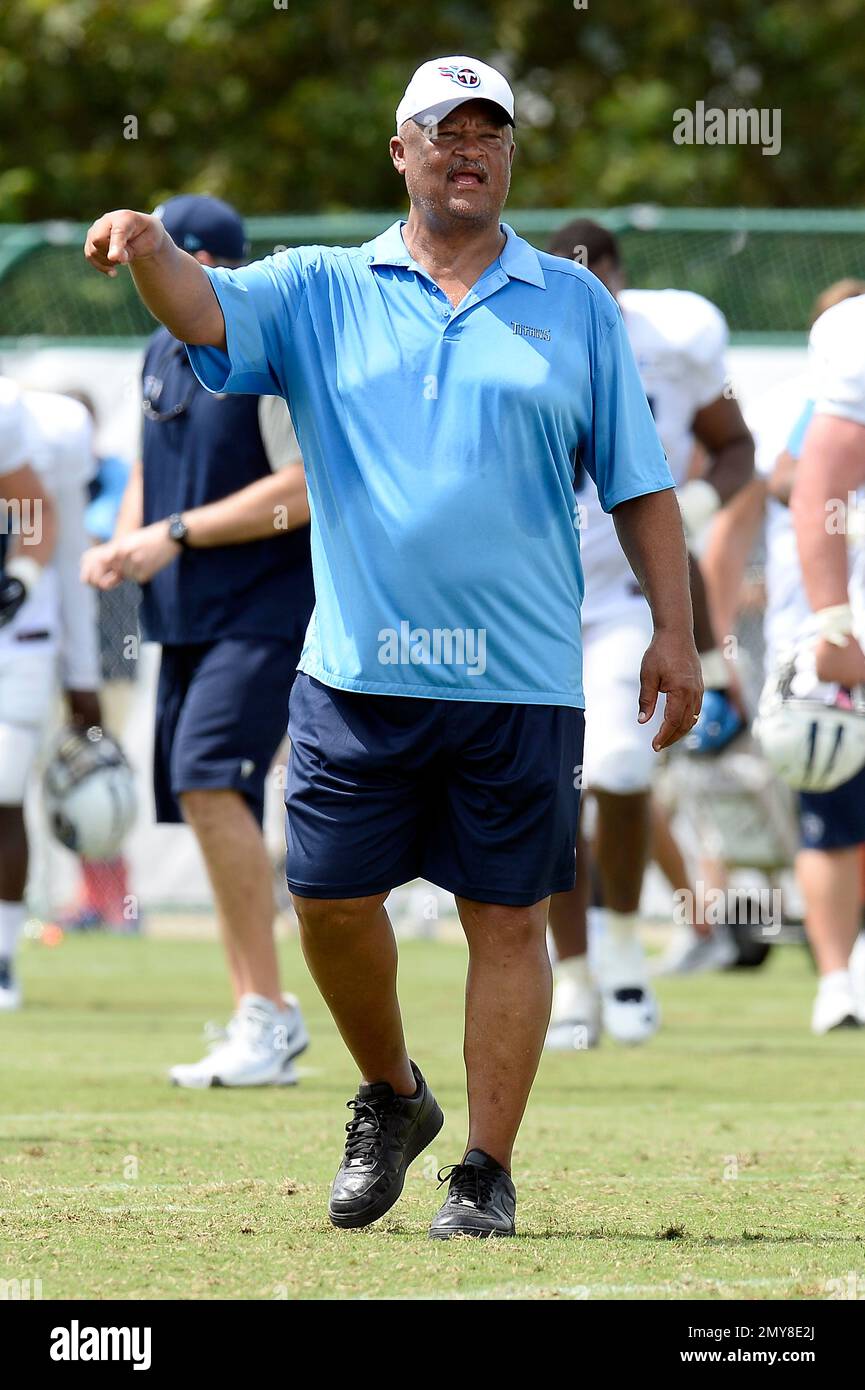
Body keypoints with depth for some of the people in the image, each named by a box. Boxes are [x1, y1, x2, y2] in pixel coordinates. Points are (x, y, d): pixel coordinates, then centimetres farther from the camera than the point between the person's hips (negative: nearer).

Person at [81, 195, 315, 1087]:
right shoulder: (162, 354, 14)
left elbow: (305, 489, -17)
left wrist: (178, 533, -17)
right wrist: (123, 545, 3)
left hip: (265, 611, -9)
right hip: (186, 615, 9)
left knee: (208, 779, -22)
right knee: (208, 801, 8)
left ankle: (268, 1010, -18)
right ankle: (261, 1025, 14)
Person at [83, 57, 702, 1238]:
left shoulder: (576, 307, 10)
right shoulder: (322, 292, 8)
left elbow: (639, 484, 11)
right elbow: (206, 310, -10)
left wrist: (673, 630, 3)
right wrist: (148, 247, -32)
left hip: (521, 683, -1)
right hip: (359, 674, 1)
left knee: (508, 920, -1)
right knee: (331, 900, 1)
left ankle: (488, 1174, 6)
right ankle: (390, 1100, 26)